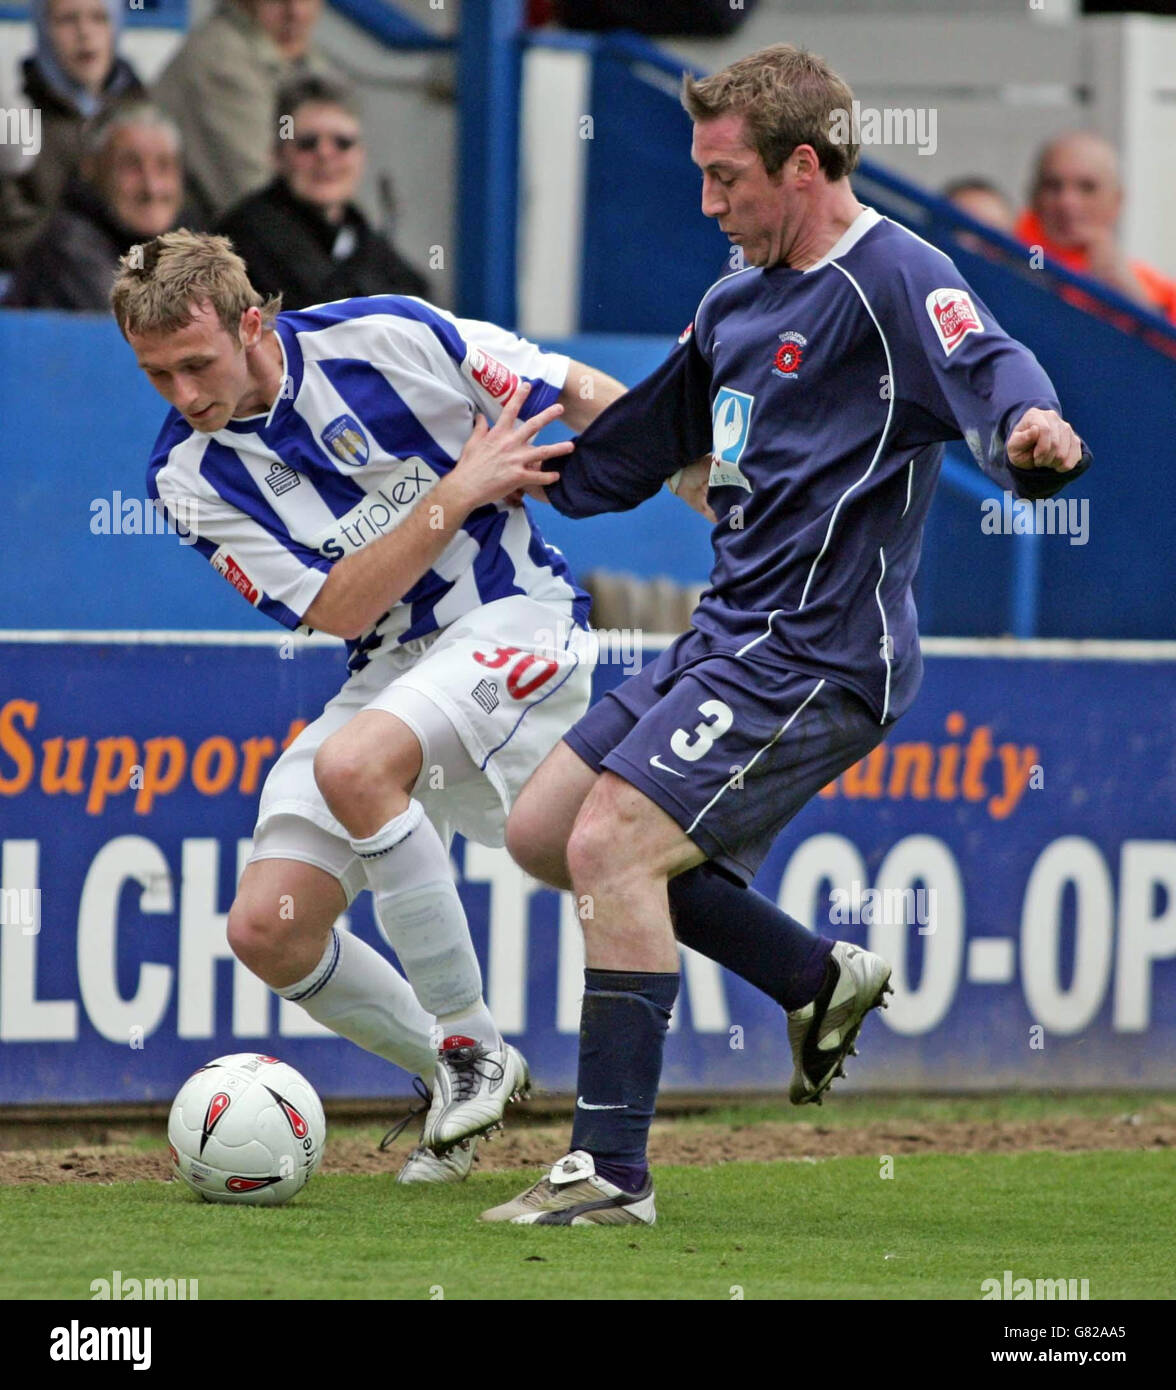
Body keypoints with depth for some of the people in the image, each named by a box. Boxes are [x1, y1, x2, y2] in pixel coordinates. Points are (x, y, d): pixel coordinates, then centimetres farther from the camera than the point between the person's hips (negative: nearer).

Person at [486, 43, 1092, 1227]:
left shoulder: (893, 278, -13)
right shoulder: (739, 301, 16)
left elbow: (988, 374, -31)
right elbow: (628, 450, 31)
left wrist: (1032, 433, -54)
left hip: (817, 660, -10)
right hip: (728, 641, 10)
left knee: (612, 844, -19)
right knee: (541, 829, 12)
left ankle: (612, 1170, -15)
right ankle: (819, 978, 18)